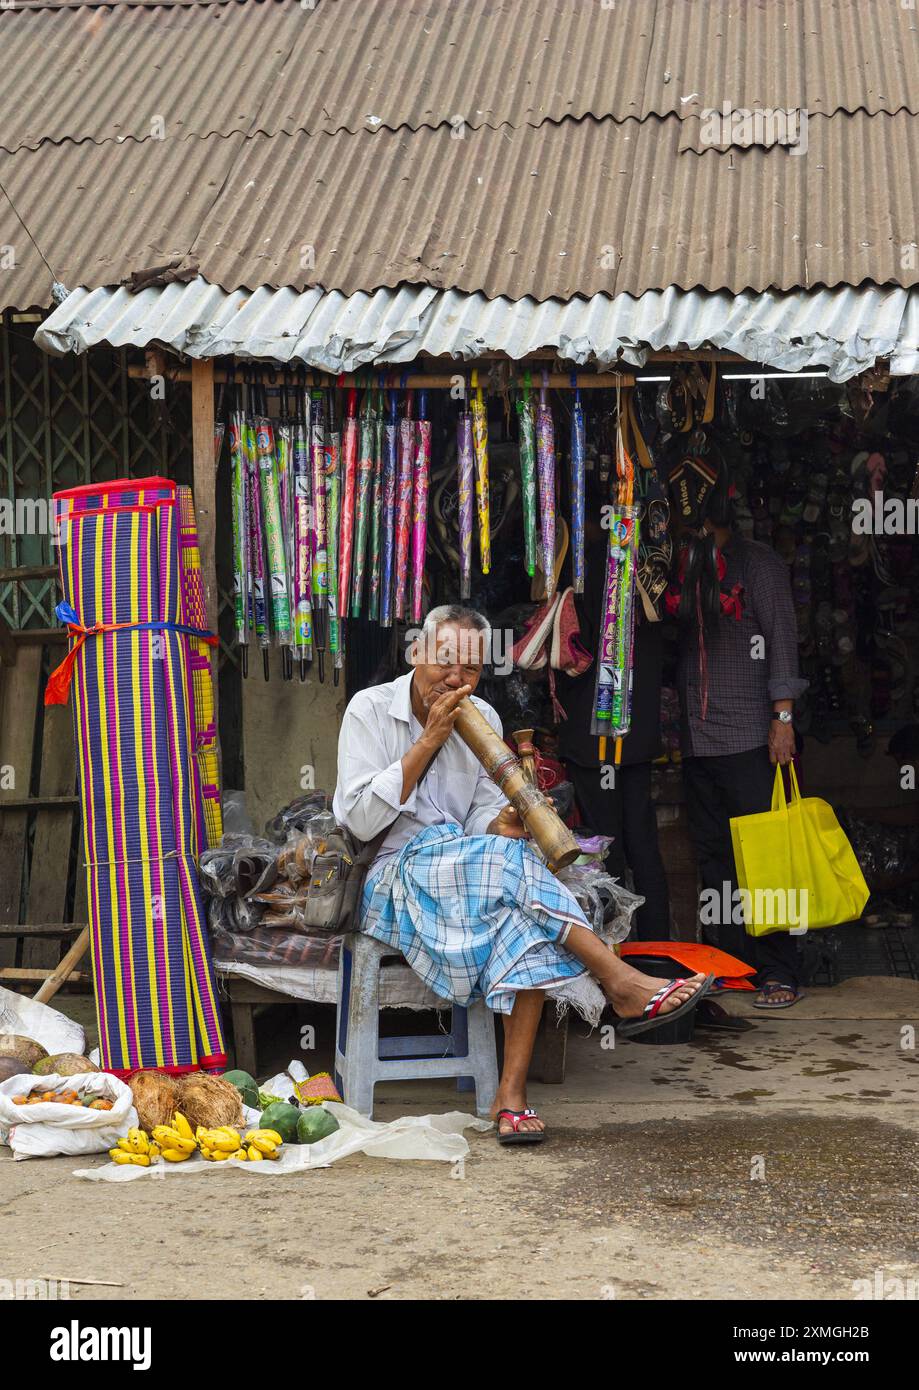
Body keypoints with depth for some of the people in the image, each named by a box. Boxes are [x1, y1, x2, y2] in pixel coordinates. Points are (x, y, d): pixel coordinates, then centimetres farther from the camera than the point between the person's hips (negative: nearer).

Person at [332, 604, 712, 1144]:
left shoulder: (482, 719, 10)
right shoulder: (371, 709, -4)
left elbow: (483, 819, 8)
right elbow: (361, 820, -14)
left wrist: (505, 823, -18)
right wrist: (429, 741, -17)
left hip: (469, 864, 4)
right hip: (396, 880, -4)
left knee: (527, 928, -32)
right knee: (507, 860, -34)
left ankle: (512, 1091, -35)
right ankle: (622, 984, -34)